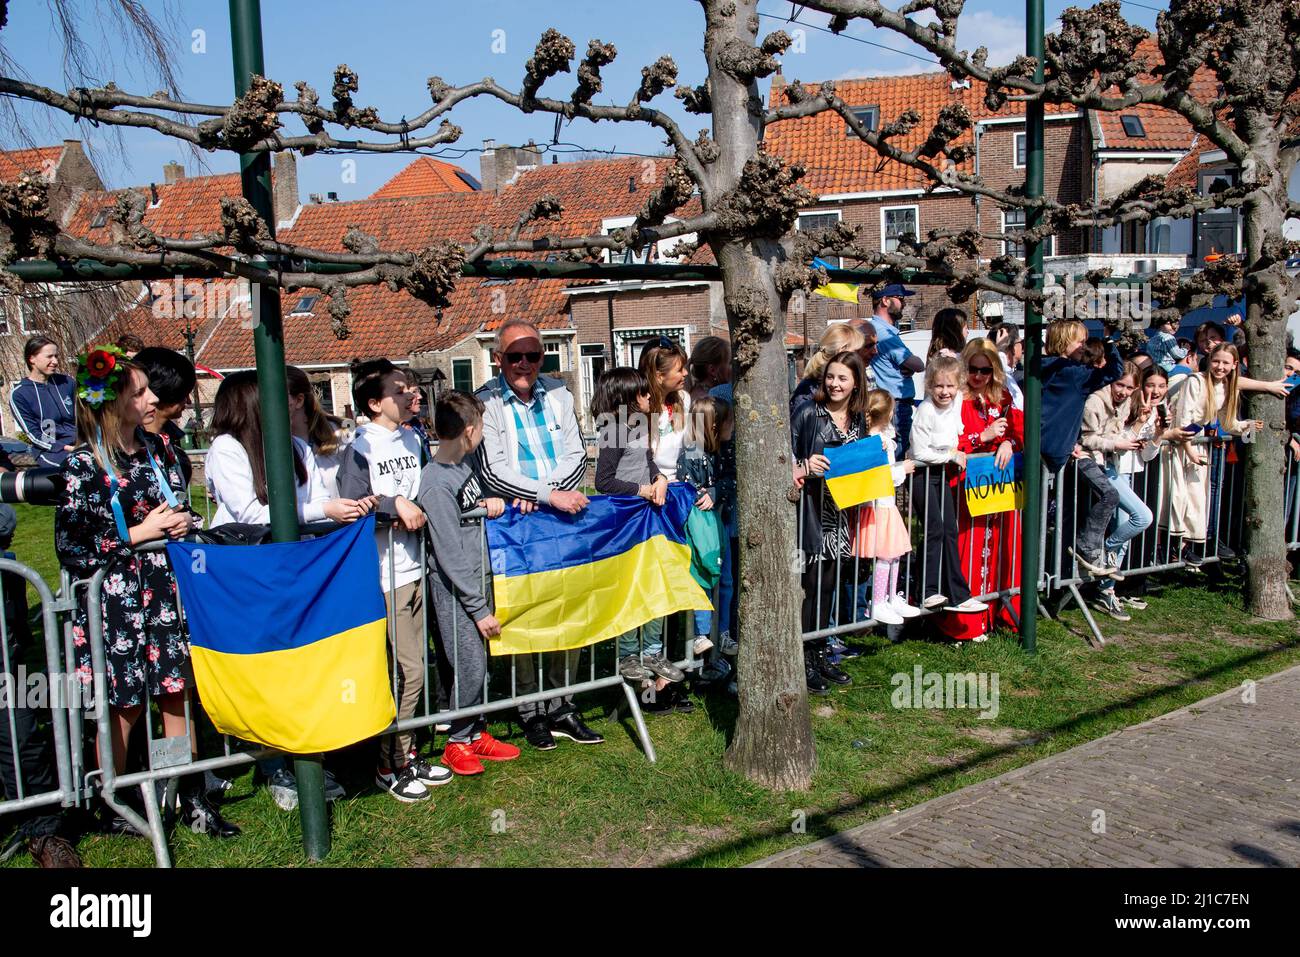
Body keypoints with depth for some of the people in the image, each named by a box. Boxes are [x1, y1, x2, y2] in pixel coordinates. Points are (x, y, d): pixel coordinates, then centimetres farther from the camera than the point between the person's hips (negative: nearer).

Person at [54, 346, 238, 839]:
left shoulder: (156, 449, 6)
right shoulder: (83, 465, -11)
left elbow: (180, 505, 20)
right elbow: (70, 548, -13)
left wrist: (182, 522, -3)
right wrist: (137, 534, -15)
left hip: (165, 592, 5)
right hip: (116, 600, -5)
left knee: (177, 695, 9)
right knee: (124, 706, 5)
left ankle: (192, 800, 20)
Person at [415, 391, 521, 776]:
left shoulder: (463, 464, 6)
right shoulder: (436, 484, -21)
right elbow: (451, 555, -20)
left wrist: (489, 503, 0)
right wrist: (480, 609, -17)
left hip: (476, 579, 8)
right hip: (454, 589, -8)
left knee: (479, 662, 13)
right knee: (470, 668, -3)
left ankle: (477, 733, 26)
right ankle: (457, 742, 15)